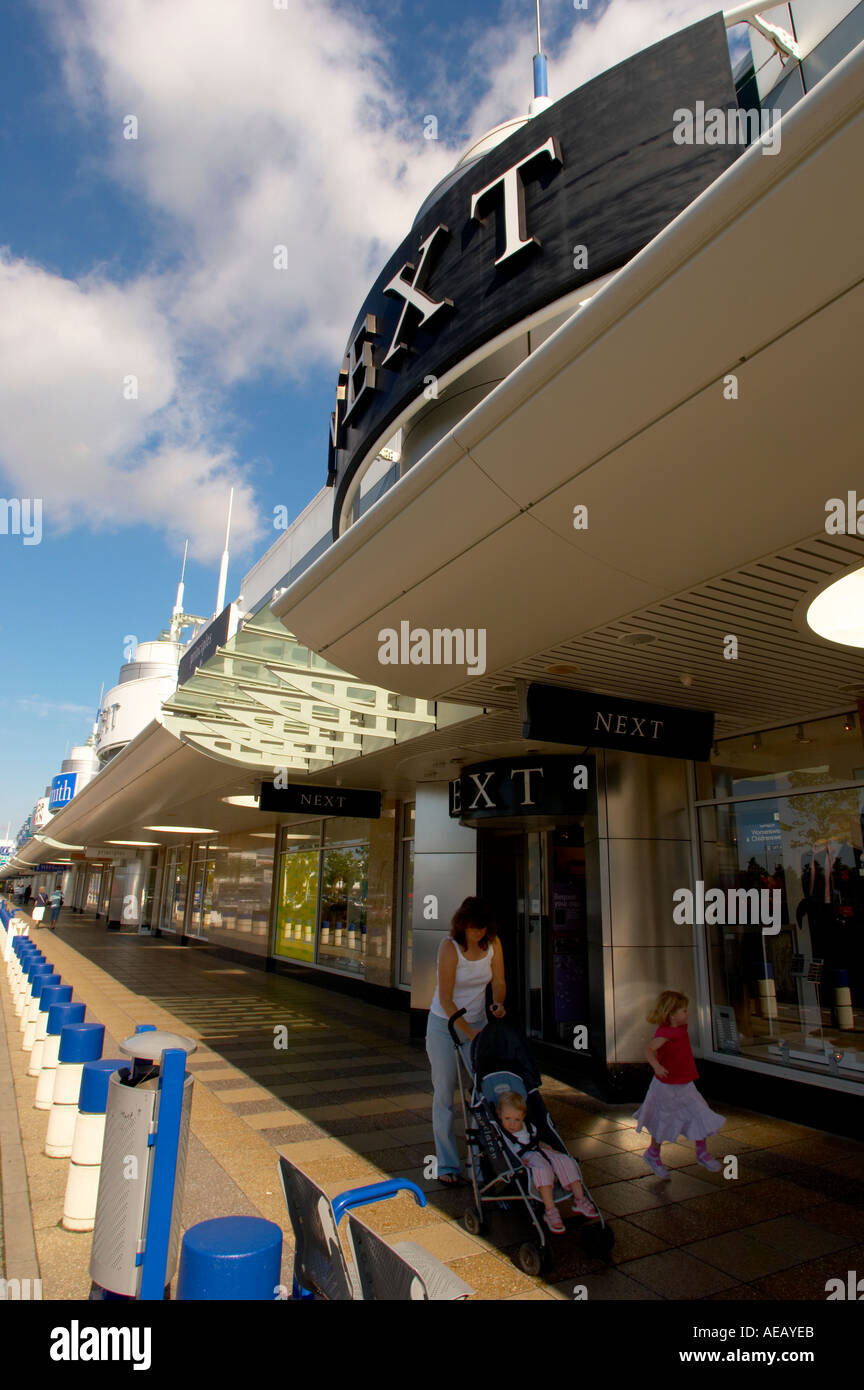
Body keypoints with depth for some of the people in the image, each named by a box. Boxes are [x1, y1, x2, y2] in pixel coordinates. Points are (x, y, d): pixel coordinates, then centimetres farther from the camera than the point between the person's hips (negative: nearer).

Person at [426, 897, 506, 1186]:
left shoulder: (492, 943, -8)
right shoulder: (450, 947, -23)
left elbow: (498, 982, 1)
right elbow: (446, 1000, -21)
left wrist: (499, 1003, -20)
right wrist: (470, 1033, -25)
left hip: (477, 1021, 4)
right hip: (445, 1025, -4)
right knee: (445, 1095, 2)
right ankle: (447, 1165, 14)